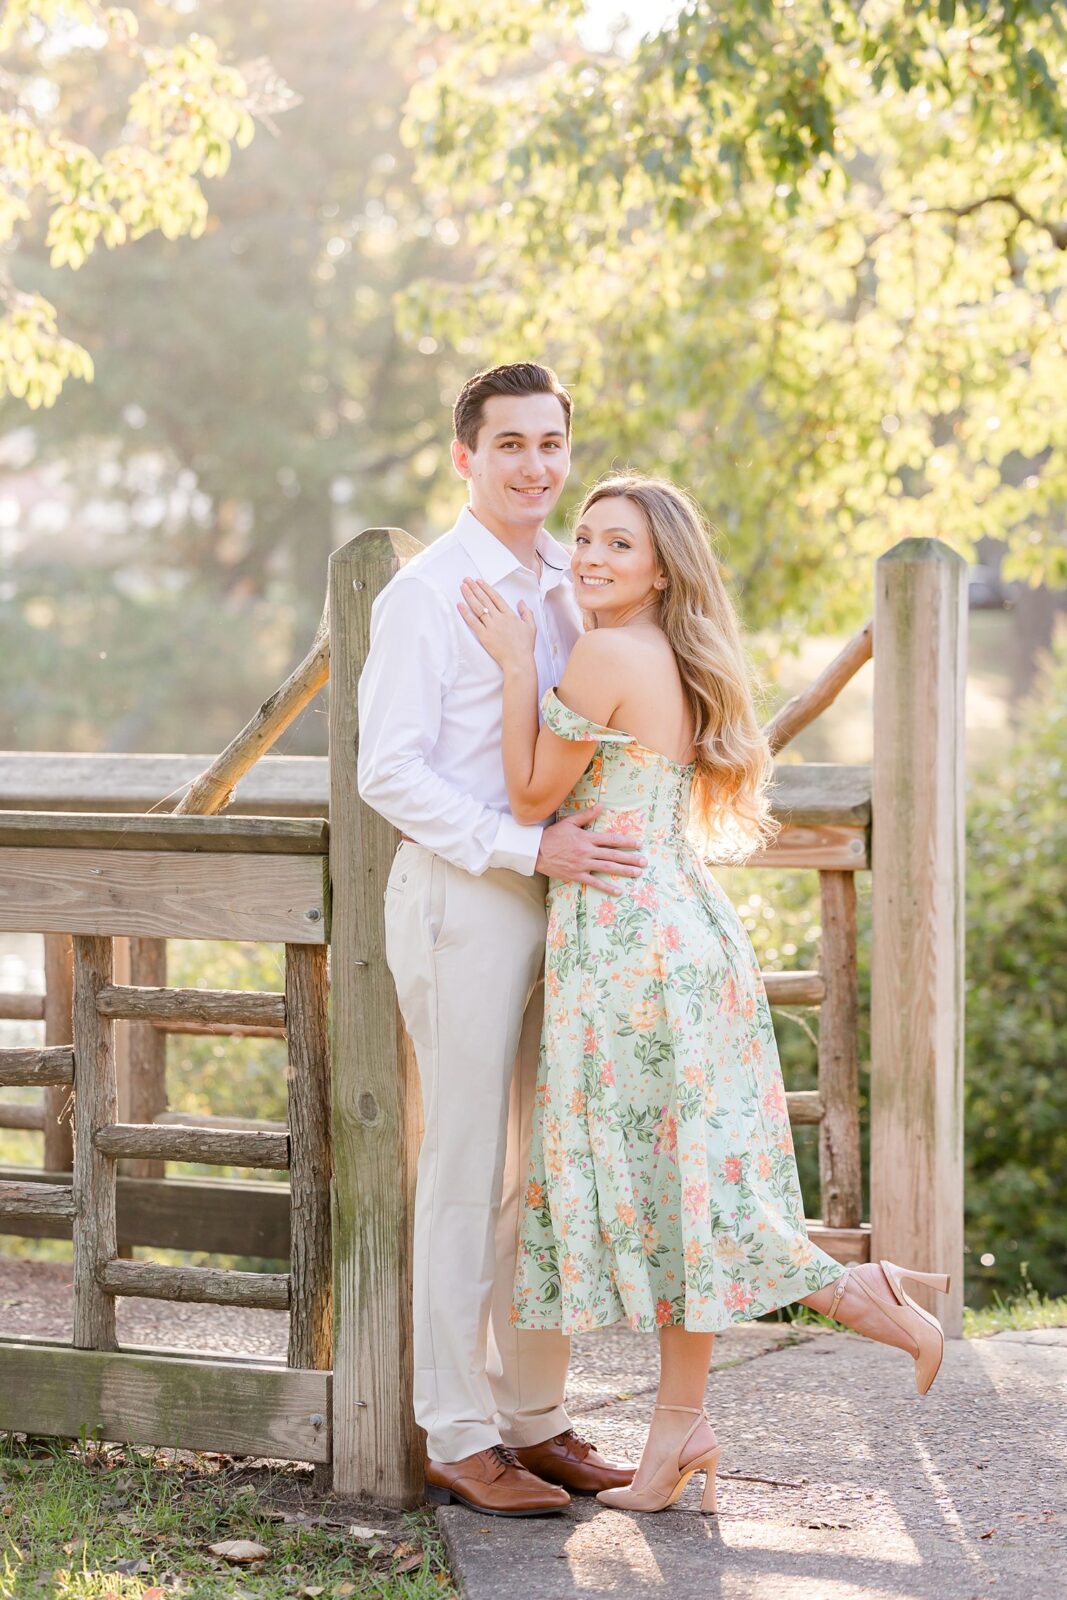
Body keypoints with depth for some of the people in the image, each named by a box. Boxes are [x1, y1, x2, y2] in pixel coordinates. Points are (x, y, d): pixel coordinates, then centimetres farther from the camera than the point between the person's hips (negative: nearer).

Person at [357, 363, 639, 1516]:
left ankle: (535, 1419, 20)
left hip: (563, 893, 7)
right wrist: (533, 848, -22)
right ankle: (459, 1437, 4)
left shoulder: (570, 588, 14)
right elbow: (390, 771, -14)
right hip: (463, 896, -7)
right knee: (468, 1170, -3)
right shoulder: (426, 593, -7)